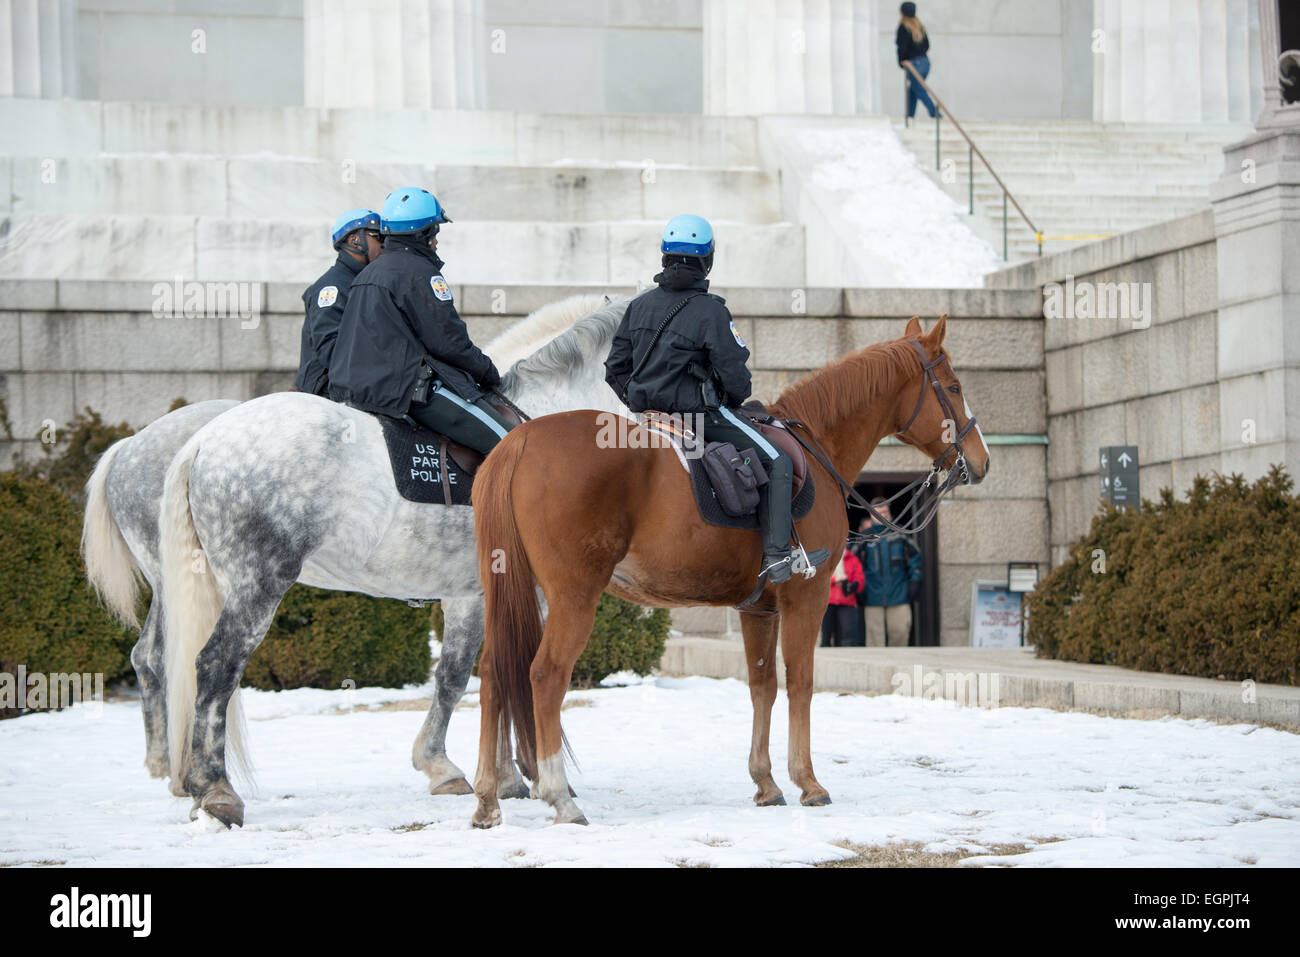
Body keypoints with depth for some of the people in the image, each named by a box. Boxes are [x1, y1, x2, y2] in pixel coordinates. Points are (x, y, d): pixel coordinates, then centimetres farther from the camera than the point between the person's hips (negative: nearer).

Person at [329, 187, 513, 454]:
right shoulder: (418, 271, -10)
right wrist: (487, 372, 3)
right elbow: (447, 340, -13)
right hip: (408, 387, -10)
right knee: (508, 443, -14)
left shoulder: (369, 273, 19)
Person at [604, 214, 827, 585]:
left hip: (648, 412, 7)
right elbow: (734, 373, -14)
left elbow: (616, 369, 9)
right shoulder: (711, 311, -15)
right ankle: (777, 558, -3)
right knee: (777, 463, 3)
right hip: (699, 412, -7)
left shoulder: (640, 304, 4)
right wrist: (736, 399, 8)